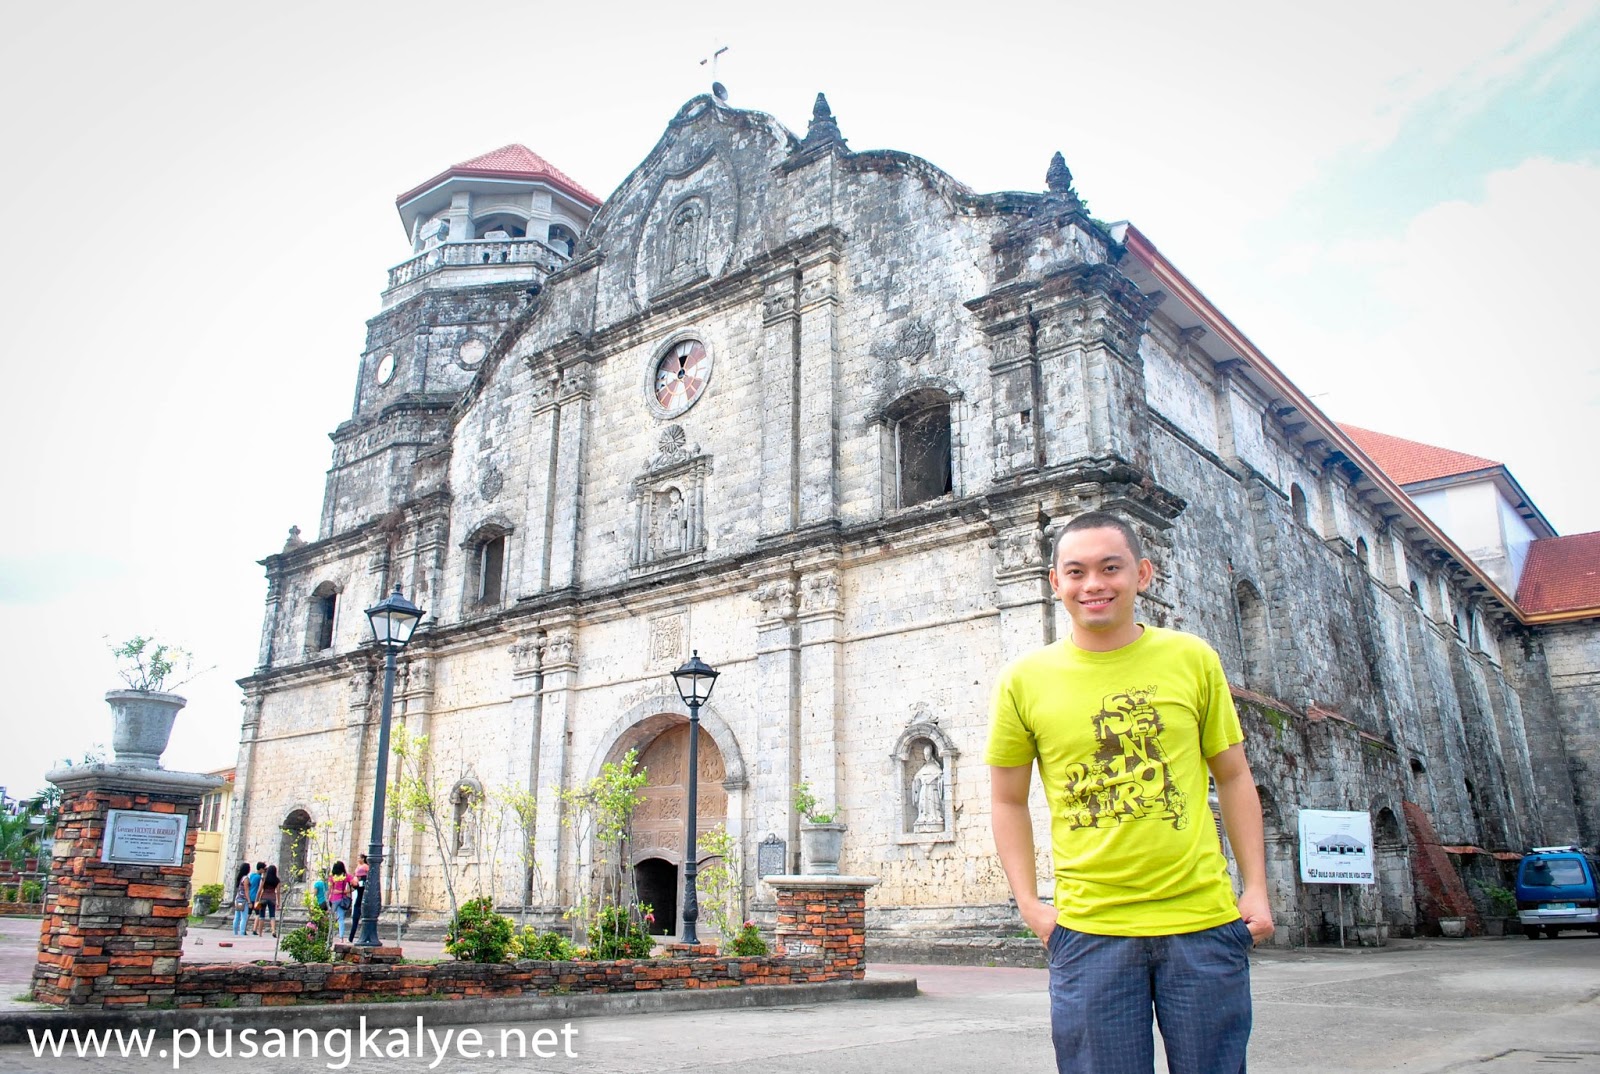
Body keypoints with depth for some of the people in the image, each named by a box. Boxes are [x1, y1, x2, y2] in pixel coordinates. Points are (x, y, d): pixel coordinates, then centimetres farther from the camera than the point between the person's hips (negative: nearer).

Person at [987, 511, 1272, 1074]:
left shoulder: (1191, 658, 1)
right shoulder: (1024, 679, -2)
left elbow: (1233, 777, 9)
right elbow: (1008, 800, 7)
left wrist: (1256, 889, 5)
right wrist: (1029, 903, -1)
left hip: (1202, 920, 1)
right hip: (1089, 929, 0)